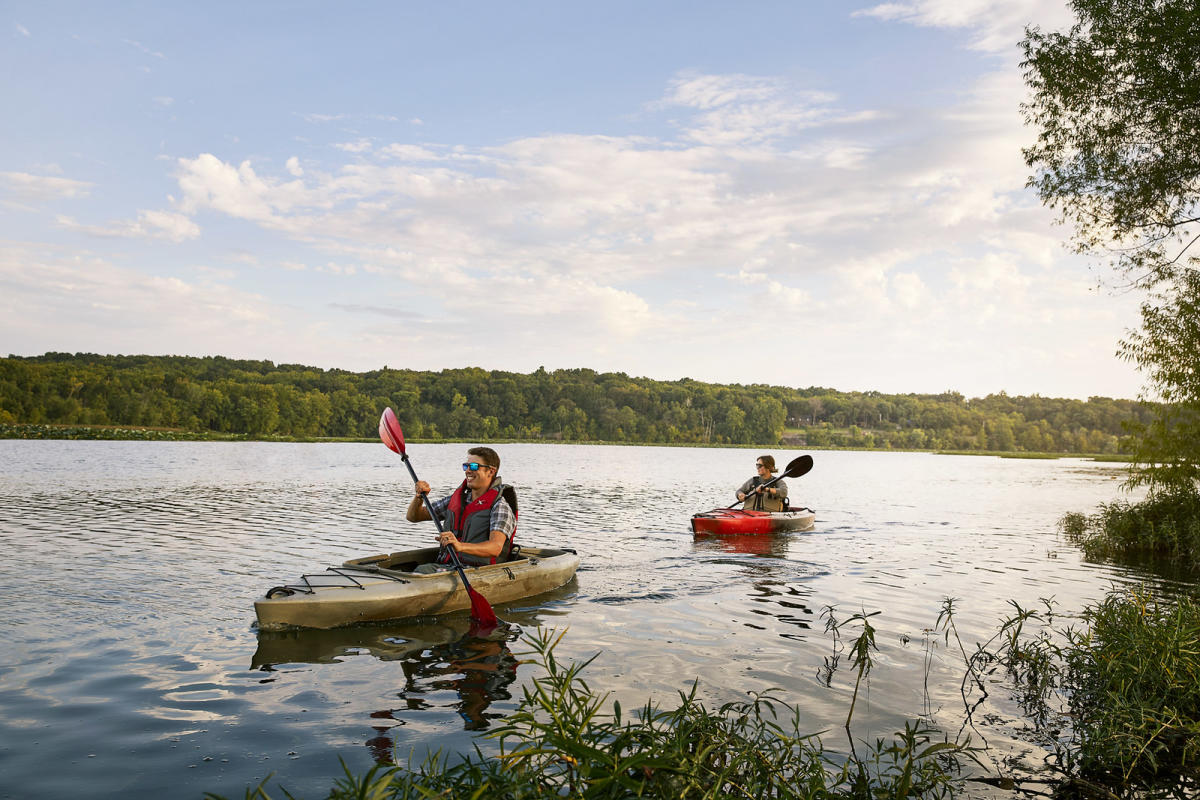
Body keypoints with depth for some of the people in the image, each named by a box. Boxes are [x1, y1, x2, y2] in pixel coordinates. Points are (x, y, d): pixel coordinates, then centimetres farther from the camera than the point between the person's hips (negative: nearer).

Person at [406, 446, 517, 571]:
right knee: (421, 570, -30)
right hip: (446, 565, 5)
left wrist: (460, 546, -39)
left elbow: (495, 548, -21)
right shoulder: (456, 498, 19)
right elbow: (413, 516, 25)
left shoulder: (500, 506, -2)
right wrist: (419, 496, 2)